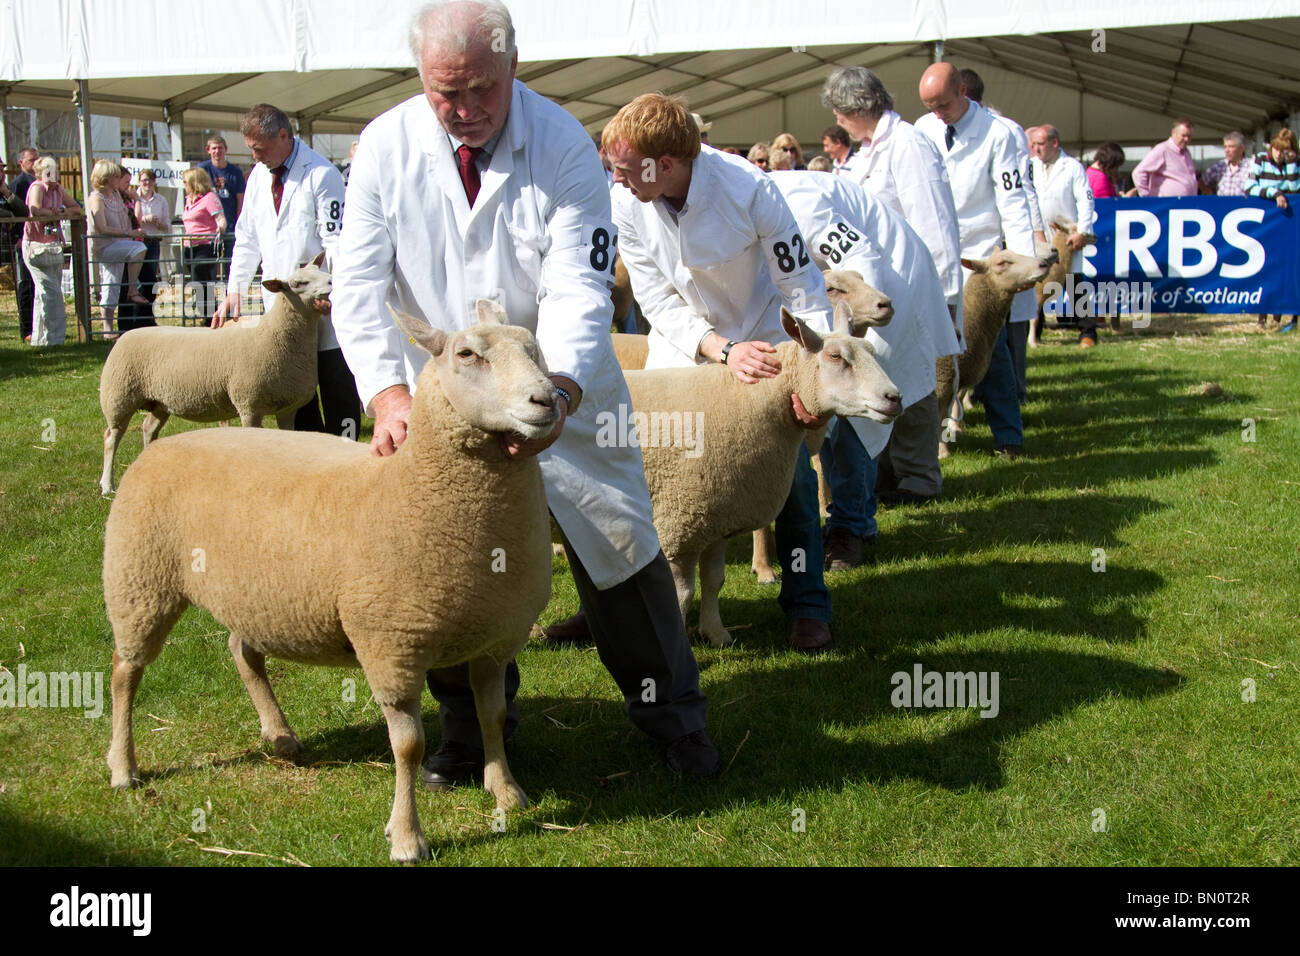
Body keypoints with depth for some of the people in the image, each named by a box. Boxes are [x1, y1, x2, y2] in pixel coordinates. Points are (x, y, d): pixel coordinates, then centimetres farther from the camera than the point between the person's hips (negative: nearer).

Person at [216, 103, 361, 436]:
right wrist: (234, 291, 8)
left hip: (322, 297, -6)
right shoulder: (258, 175, 12)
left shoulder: (321, 174, -9)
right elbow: (247, 239, 16)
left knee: (336, 382, -2)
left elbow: (337, 243, -12)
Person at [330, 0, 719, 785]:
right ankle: (472, 730, 29)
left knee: (621, 549, 5)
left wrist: (558, 391, -39)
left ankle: (672, 713, 26)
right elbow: (359, 280, -12)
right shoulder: (387, 145, -10)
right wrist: (388, 390, -28)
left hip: (561, 388, -1)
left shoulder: (564, 145, -16)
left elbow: (578, 288, -21)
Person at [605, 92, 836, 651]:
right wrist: (723, 350, -30)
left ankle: (806, 604, 10)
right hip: (682, 344, 2)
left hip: (762, 337, -2)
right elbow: (658, 302, -15)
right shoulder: (626, 206, -19)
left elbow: (802, 284, -19)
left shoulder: (748, 188, -27)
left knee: (790, 466, -7)